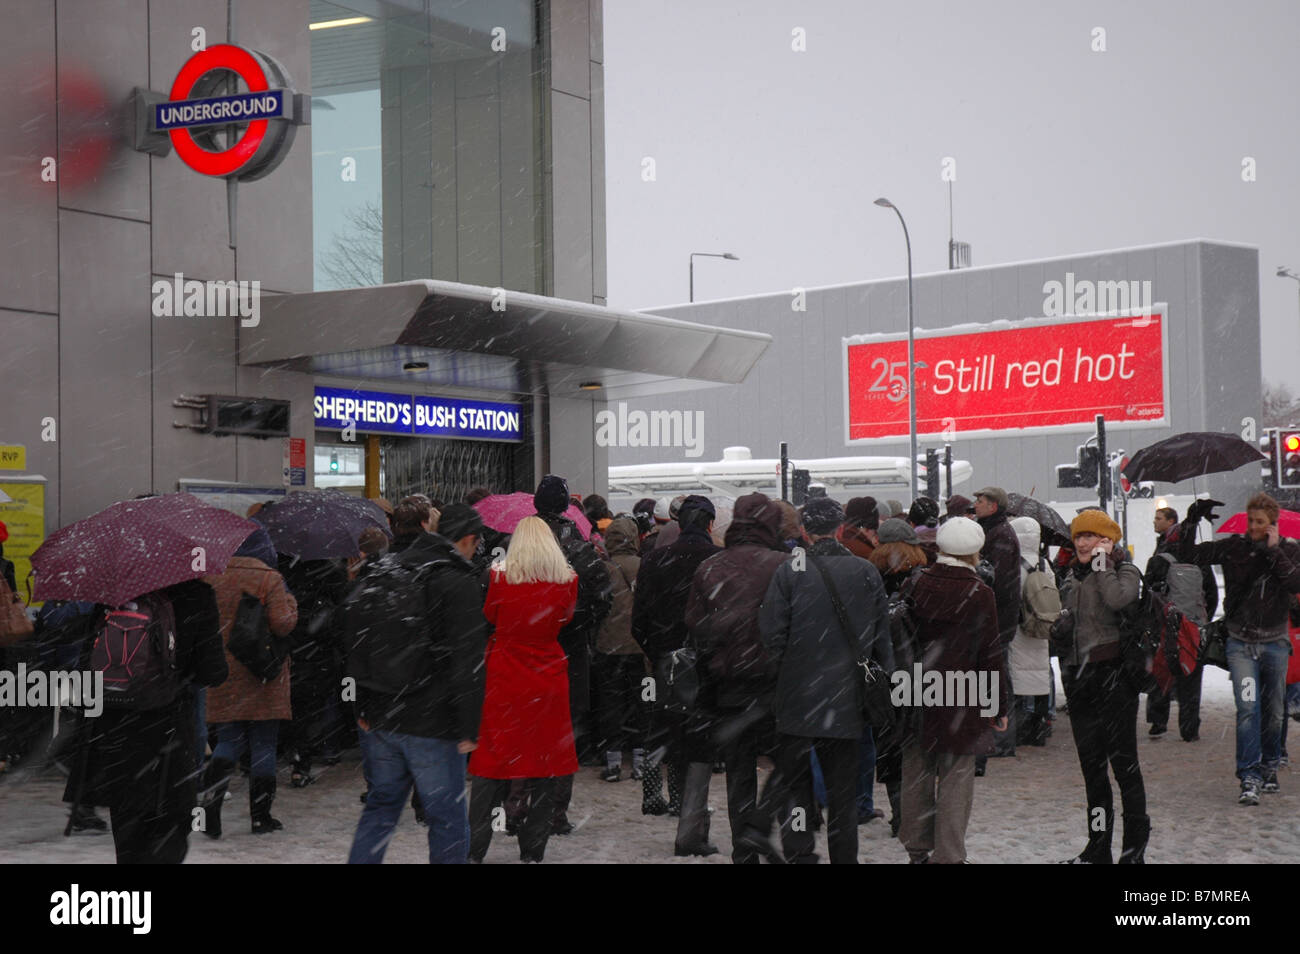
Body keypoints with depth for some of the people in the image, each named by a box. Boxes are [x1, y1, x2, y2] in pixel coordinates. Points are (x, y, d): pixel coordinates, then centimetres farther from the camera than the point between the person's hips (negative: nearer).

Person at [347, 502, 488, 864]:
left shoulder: (384, 569, 10)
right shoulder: (458, 583, -12)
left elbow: (355, 638, 13)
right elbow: (467, 661, -16)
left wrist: (364, 706, 16)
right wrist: (468, 729, -13)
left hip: (380, 717, 7)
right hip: (430, 725, -6)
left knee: (381, 805, 21)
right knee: (448, 819, 5)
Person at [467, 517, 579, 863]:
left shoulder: (500, 576, -8)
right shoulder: (567, 579, -5)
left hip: (504, 678, -1)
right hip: (548, 678, 1)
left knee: (491, 763, 5)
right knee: (544, 765, 8)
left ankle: (474, 849, 5)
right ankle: (532, 850, 11)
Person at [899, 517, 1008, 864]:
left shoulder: (916, 584, 0)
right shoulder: (980, 595, -9)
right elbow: (991, 654, -7)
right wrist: (999, 706, 2)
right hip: (960, 700, -4)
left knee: (916, 776, 13)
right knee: (955, 778, 3)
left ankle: (917, 849, 24)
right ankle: (948, 855, 5)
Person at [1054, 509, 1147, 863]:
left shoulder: (1125, 571, -3)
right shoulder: (1072, 576, 16)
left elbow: (1118, 599, -26)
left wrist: (1102, 563, -16)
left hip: (1113, 676, -7)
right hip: (1079, 677, 7)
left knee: (1123, 761, -4)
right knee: (1091, 764, 10)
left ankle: (1135, 846, 3)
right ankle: (1098, 849, 17)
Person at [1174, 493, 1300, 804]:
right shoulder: (1233, 547, 0)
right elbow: (1188, 555, 1)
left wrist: (1273, 551, -20)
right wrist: (1192, 521, -10)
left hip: (1274, 642, 1)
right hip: (1240, 642, -1)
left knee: (1274, 711, 11)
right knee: (1248, 709, -13)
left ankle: (1270, 767, 30)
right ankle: (1249, 778, -15)